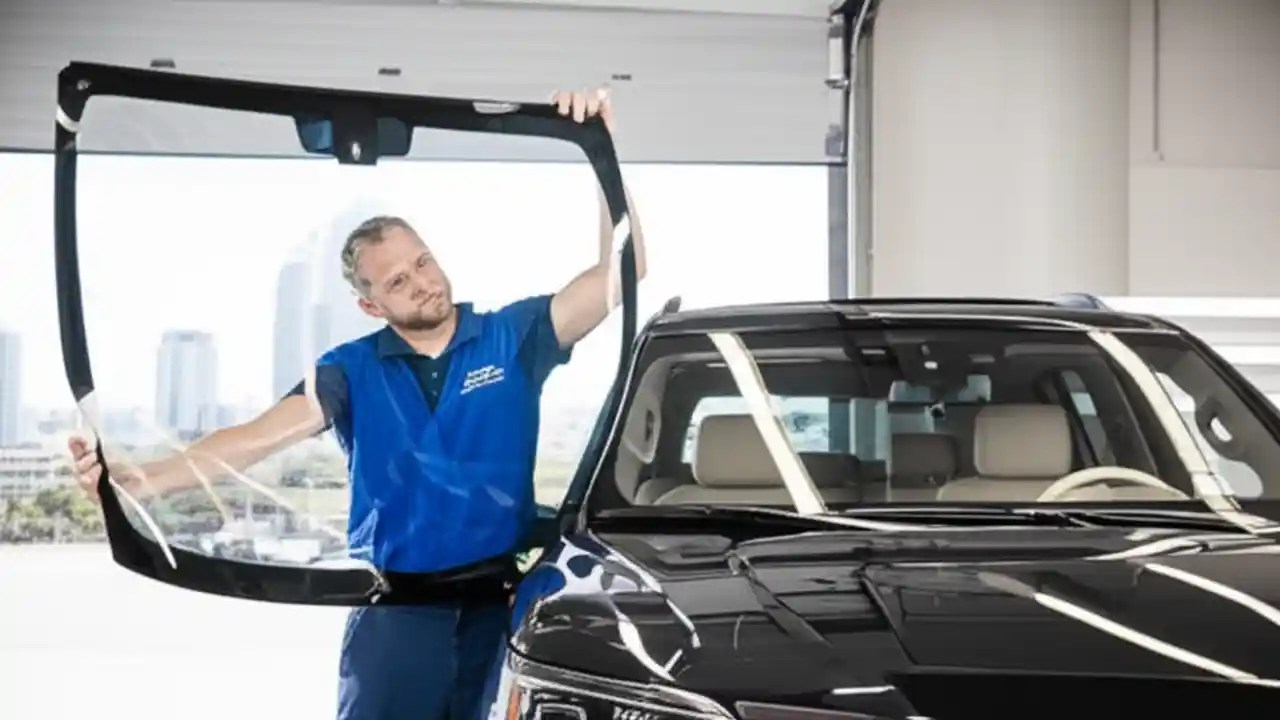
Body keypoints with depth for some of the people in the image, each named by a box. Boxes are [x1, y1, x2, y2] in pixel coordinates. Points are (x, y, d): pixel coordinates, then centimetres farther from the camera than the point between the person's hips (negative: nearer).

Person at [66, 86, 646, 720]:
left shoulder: (513, 339, 2)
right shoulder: (353, 371, 3)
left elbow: (620, 273, -7)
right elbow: (256, 438, -8)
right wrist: (136, 481, -24)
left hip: (498, 608, 0)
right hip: (394, 614, 0)